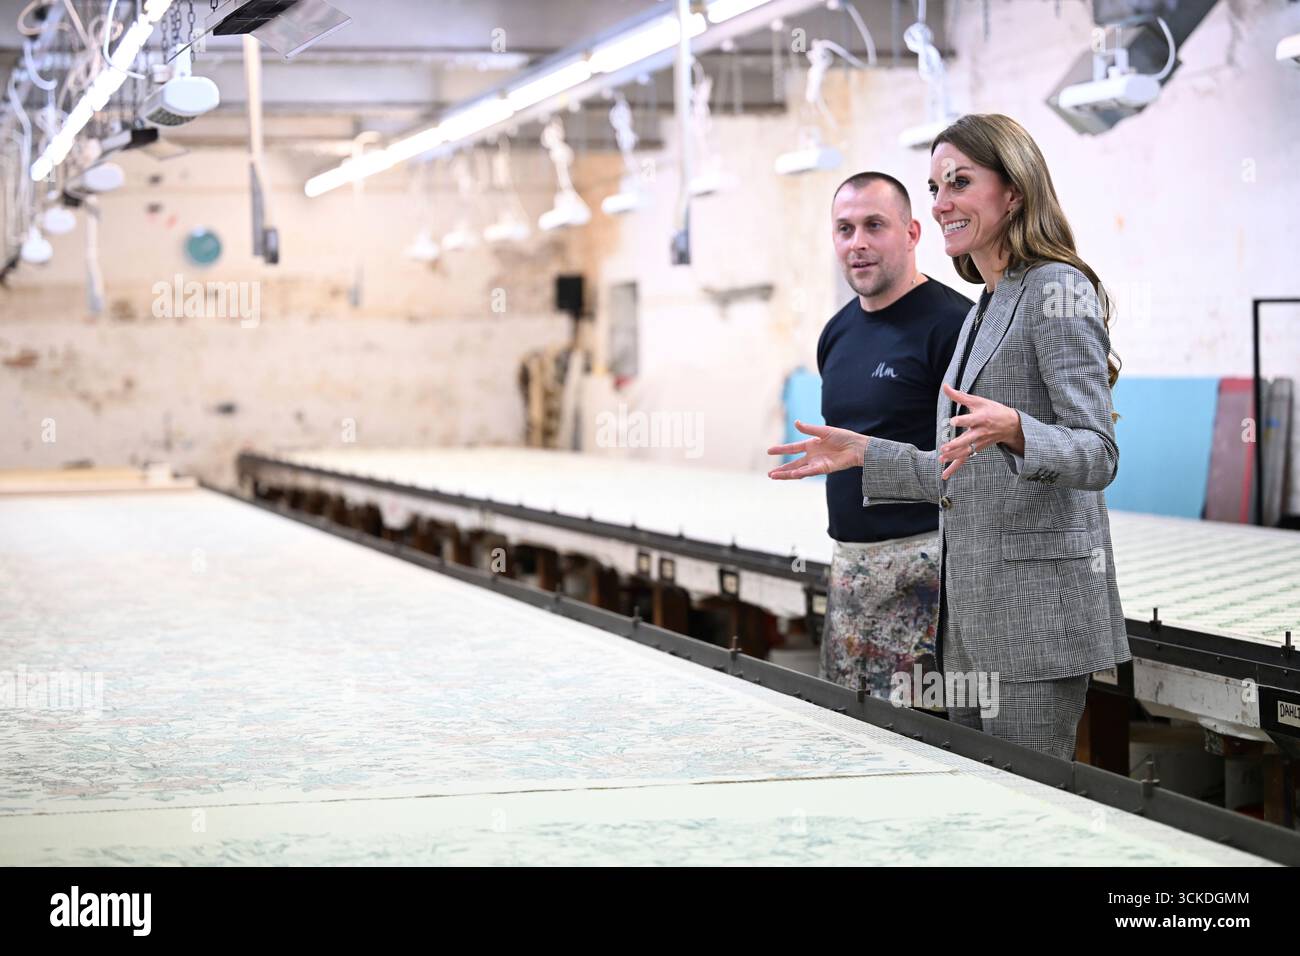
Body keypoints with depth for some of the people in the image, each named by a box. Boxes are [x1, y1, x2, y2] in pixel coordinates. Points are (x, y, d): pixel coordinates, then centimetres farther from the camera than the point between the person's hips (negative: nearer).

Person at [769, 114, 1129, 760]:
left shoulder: (1056, 289, -9)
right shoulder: (982, 311, 19)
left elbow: (1097, 456, -17)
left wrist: (1012, 429, -35)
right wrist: (865, 454, 18)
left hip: (1037, 609, -9)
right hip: (972, 616, 9)